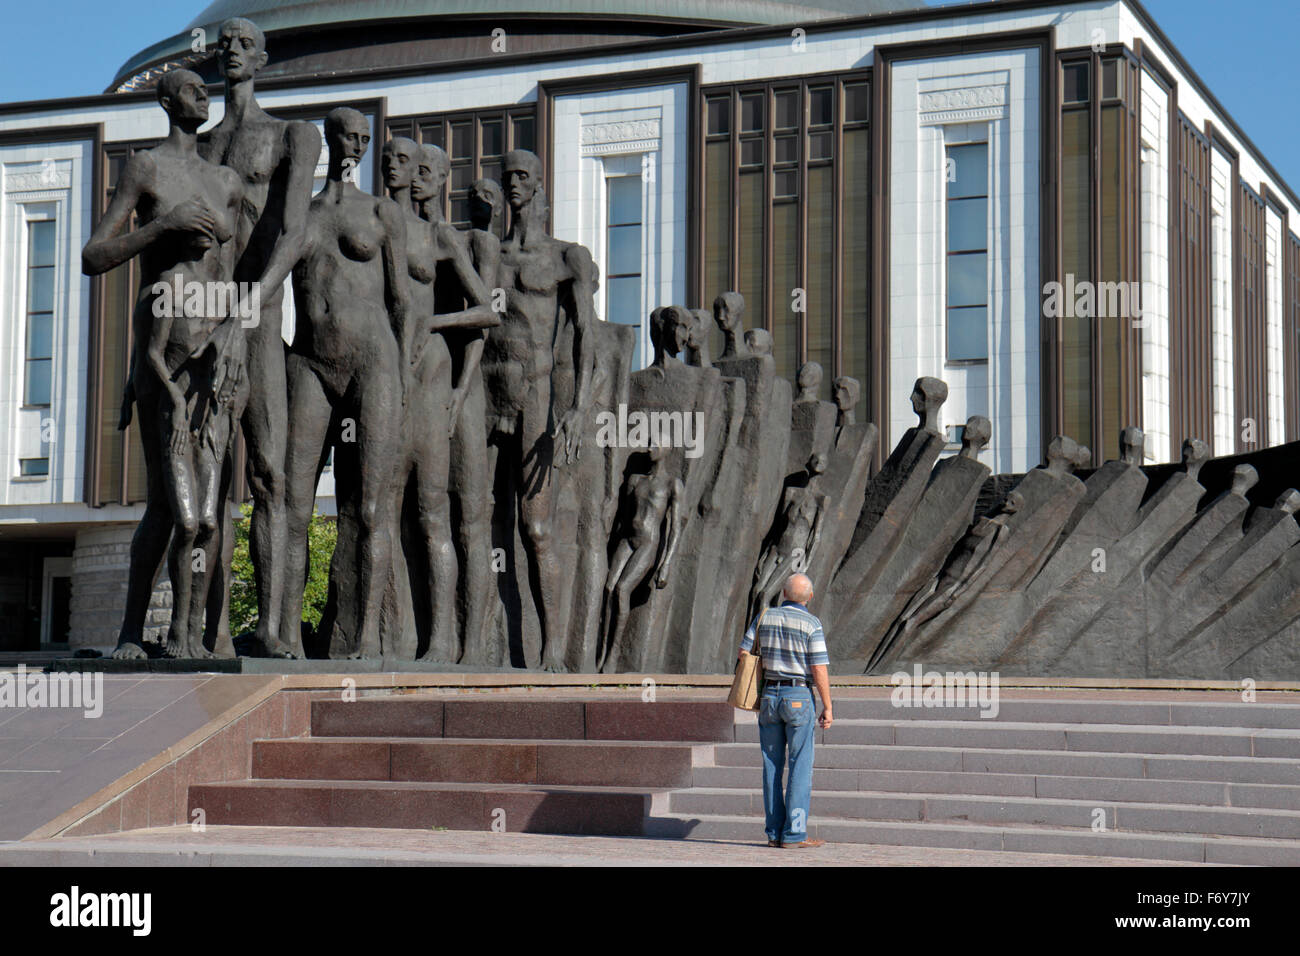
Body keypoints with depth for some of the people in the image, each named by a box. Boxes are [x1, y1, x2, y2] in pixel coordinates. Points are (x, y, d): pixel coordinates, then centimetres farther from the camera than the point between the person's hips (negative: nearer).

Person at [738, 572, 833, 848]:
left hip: (769, 696, 4)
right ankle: (794, 833, -4)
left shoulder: (764, 617, 4)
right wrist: (827, 708, -3)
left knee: (772, 767, 8)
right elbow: (819, 671, -10)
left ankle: (774, 832, 9)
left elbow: (743, 654, 6)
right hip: (799, 698, -4)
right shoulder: (811, 624, -8)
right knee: (800, 767, -1)